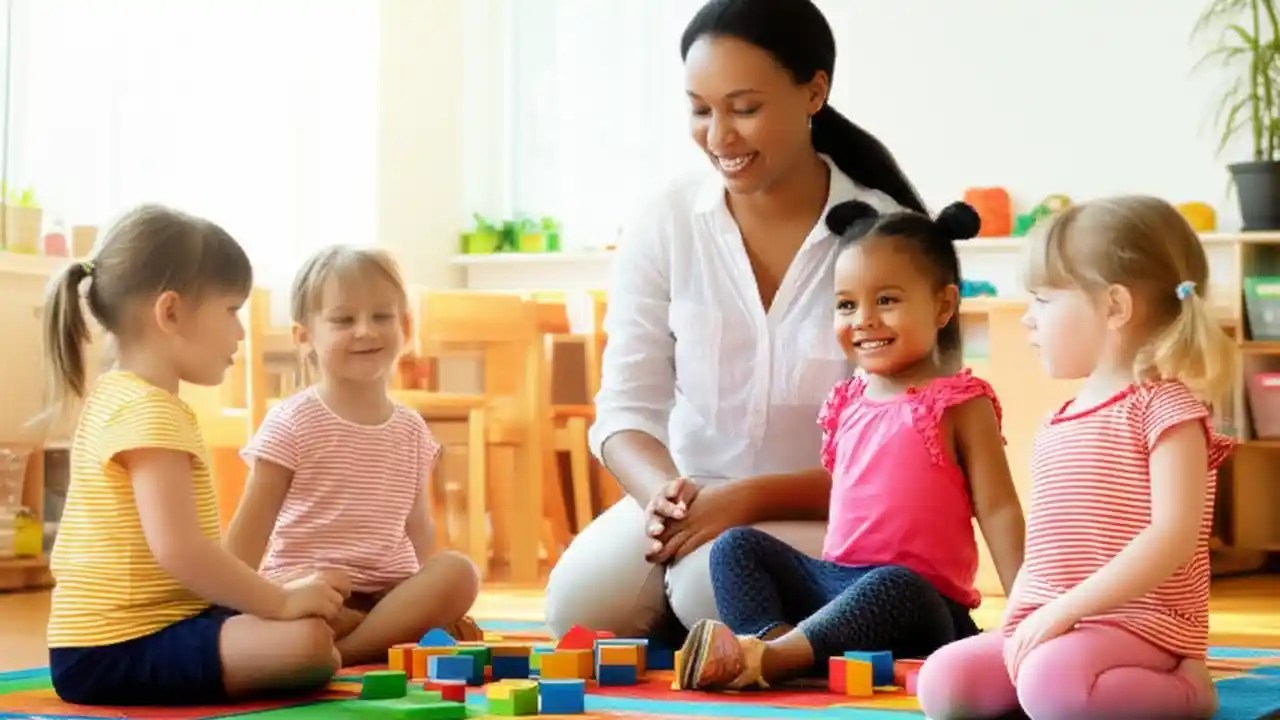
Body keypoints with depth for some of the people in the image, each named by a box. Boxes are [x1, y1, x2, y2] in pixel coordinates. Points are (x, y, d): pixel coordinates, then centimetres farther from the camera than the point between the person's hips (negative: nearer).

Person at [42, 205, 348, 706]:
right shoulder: (150, 411, -17)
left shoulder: (118, 396, 18)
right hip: (119, 652, -11)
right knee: (308, 642, -28)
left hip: (111, 642, 11)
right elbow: (178, 550, -26)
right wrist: (281, 600, -16)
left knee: (310, 620, 18)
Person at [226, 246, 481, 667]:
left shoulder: (412, 430, 13)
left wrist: (441, 608, 12)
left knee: (460, 573, -25)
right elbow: (251, 529, -4)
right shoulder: (292, 423, -2)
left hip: (389, 593, 5)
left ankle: (342, 650, -28)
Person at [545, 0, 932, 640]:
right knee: (582, 598, -26)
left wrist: (746, 498, -25)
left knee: (715, 583, -33)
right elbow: (626, 408, -5)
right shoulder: (664, 226, -3)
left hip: (824, 515, -2)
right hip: (688, 501, 3)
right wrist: (663, 491, -28)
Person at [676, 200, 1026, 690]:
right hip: (834, 580, 6)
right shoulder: (845, 405, 15)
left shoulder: (960, 404, -3)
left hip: (919, 599, -6)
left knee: (892, 586, -38)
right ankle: (773, 639, -31)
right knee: (737, 545, -7)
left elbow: (997, 508, -6)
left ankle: (771, 657, -44)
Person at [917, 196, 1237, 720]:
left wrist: (1065, 609, -22)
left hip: (1135, 622, -8)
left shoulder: (1165, 406, -8)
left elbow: (1174, 534, -19)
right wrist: (1018, 622, 5)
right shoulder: (1061, 423, 19)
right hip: (1051, 624, 8)